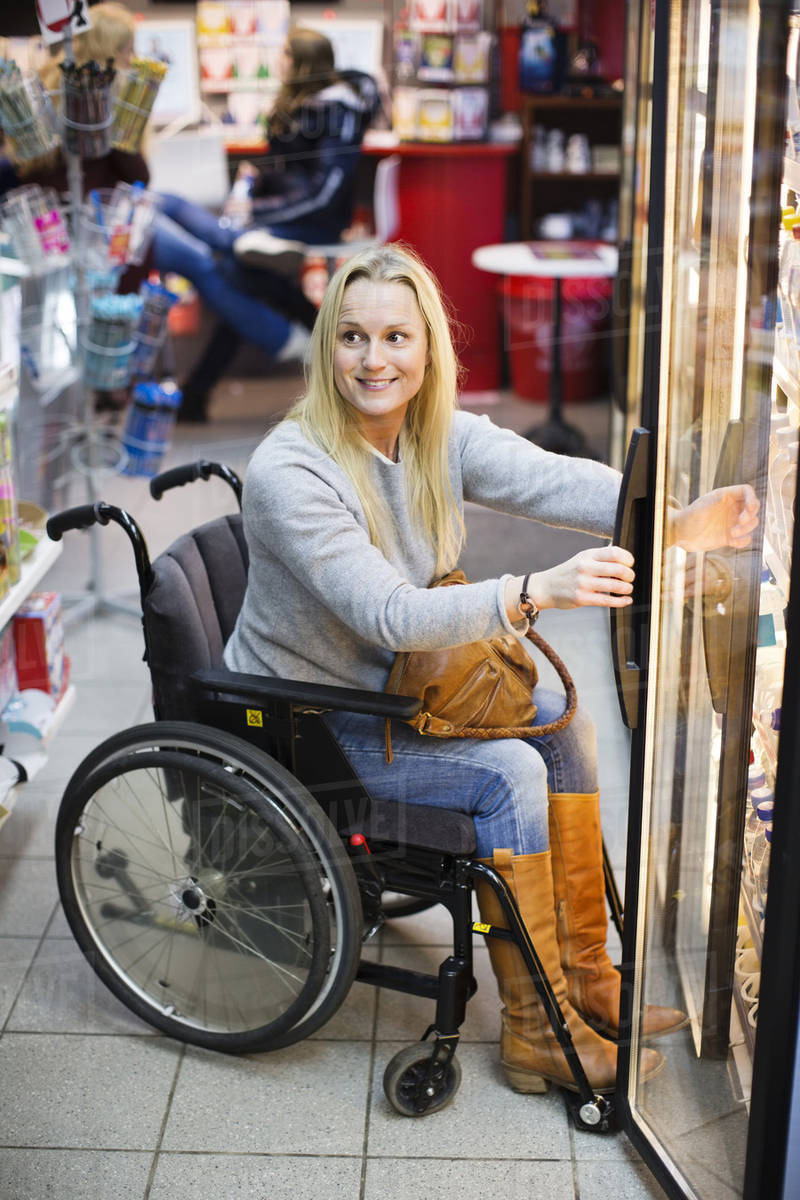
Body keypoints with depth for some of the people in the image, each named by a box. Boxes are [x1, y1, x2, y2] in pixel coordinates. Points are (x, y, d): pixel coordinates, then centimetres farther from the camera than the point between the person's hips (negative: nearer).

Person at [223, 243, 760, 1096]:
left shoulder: (439, 435, -5)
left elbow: (550, 480, -21)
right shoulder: (289, 471, -27)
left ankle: (583, 971, 12)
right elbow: (390, 617, -36)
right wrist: (537, 591, -48)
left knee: (564, 723, 0)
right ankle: (536, 1031, -5)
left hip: (395, 685, 8)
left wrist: (670, 519, -38)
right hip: (304, 721, -8)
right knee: (508, 774, -18)